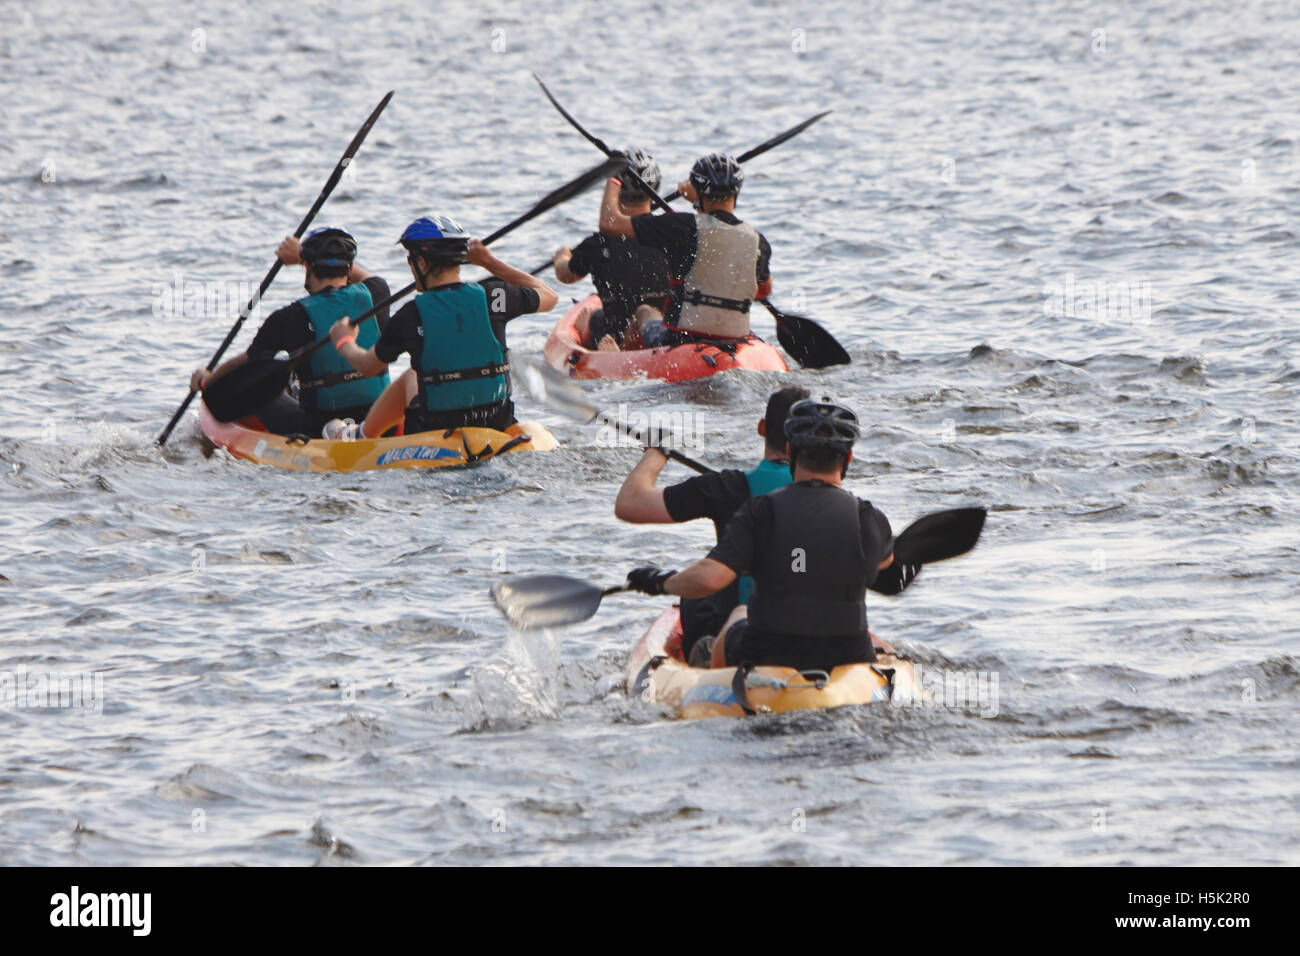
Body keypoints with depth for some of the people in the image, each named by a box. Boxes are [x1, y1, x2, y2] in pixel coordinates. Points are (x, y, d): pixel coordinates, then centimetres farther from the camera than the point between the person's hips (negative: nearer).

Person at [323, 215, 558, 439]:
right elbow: (549, 296, 14)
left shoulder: (412, 316, -13)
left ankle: (361, 435, 52)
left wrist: (344, 342, 28)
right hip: (498, 425, 3)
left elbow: (368, 366, 4)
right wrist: (490, 262, 19)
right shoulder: (491, 296, -7)